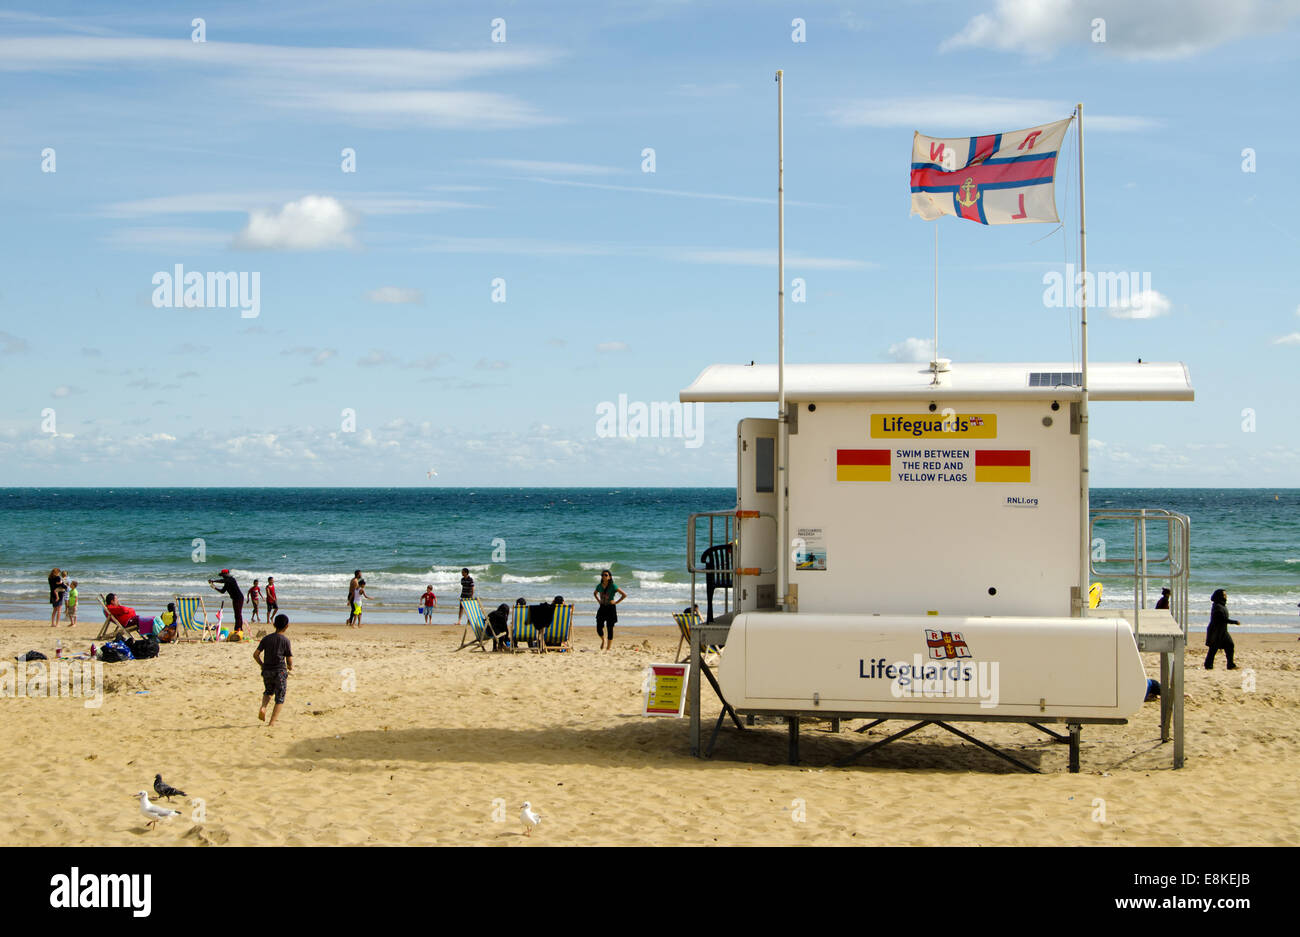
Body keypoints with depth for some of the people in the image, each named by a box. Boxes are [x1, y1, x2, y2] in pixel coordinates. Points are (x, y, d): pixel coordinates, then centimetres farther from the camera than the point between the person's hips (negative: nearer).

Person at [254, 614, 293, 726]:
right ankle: (272, 722, 1)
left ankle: (263, 707, 1)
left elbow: (256, 654, 1)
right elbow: (289, 660, -6)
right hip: (280, 672, -4)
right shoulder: (285, 640, -8)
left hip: (267, 671, 4)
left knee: (268, 691, 29)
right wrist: (290, 668, 16)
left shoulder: (266, 638, 3)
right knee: (280, 698, 8)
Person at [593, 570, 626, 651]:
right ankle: (603, 640, 30)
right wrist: (599, 601, 12)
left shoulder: (613, 586, -10)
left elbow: (624, 595, -9)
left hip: (610, 608, -4)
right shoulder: (599, 586, 4)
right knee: (599, 629, -2)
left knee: (610, 628, -1)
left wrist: (616, 602, -10)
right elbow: (595, 593, 27)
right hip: (602, 608, 4)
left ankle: (608, 648, 8)